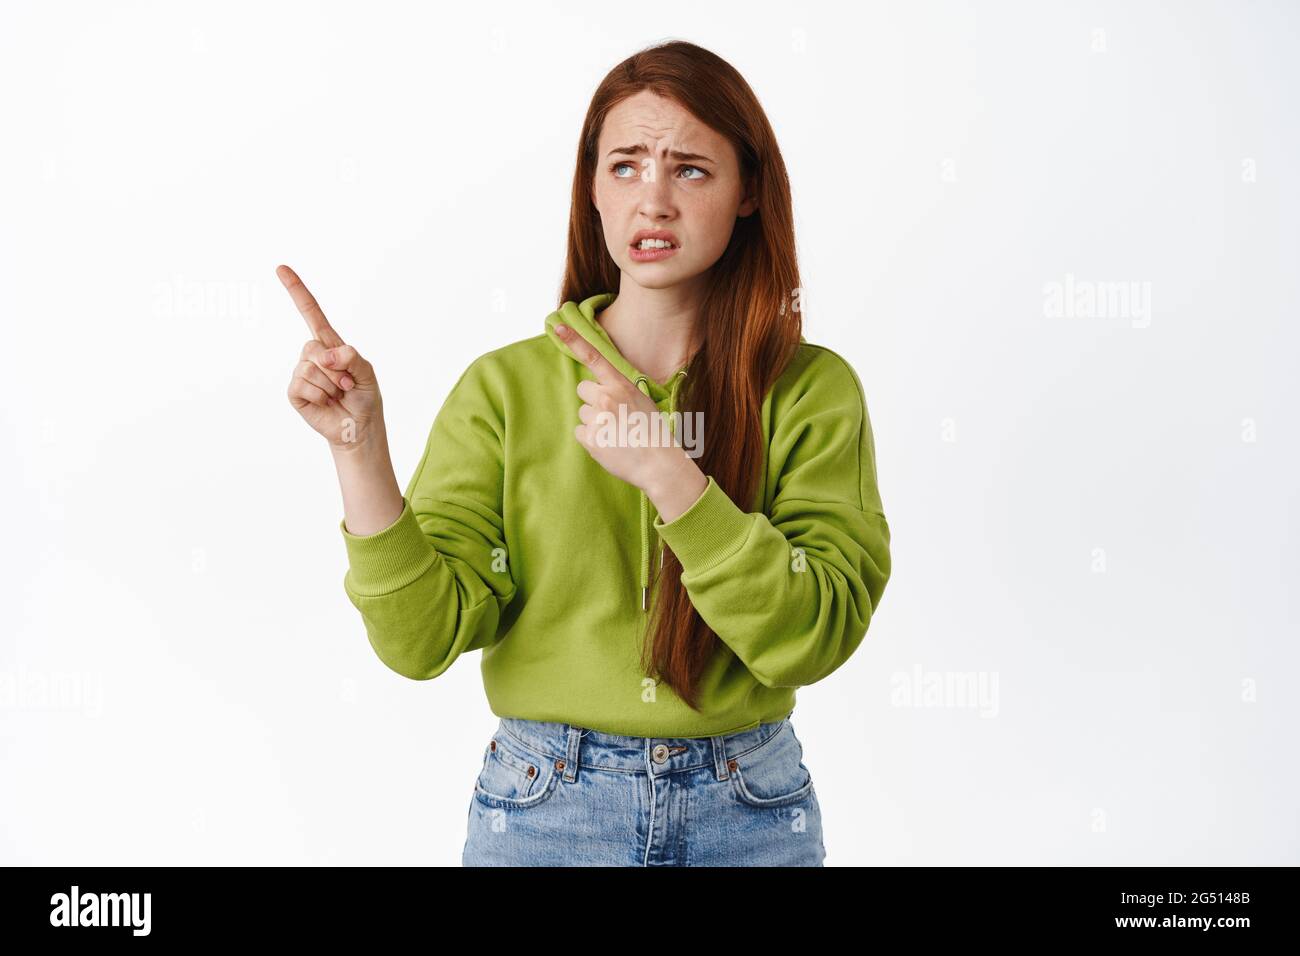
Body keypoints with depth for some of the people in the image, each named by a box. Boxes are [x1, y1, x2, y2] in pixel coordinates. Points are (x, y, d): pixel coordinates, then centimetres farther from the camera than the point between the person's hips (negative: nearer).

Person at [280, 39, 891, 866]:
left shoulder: (814, 390, -6)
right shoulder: (505, 387, -5)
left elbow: (816, 636, -17)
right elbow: (423, 637, -11)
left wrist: (666, 471, -26)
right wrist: (359, 447, -23)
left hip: (750, 813, 0)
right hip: (544, 808, 0)